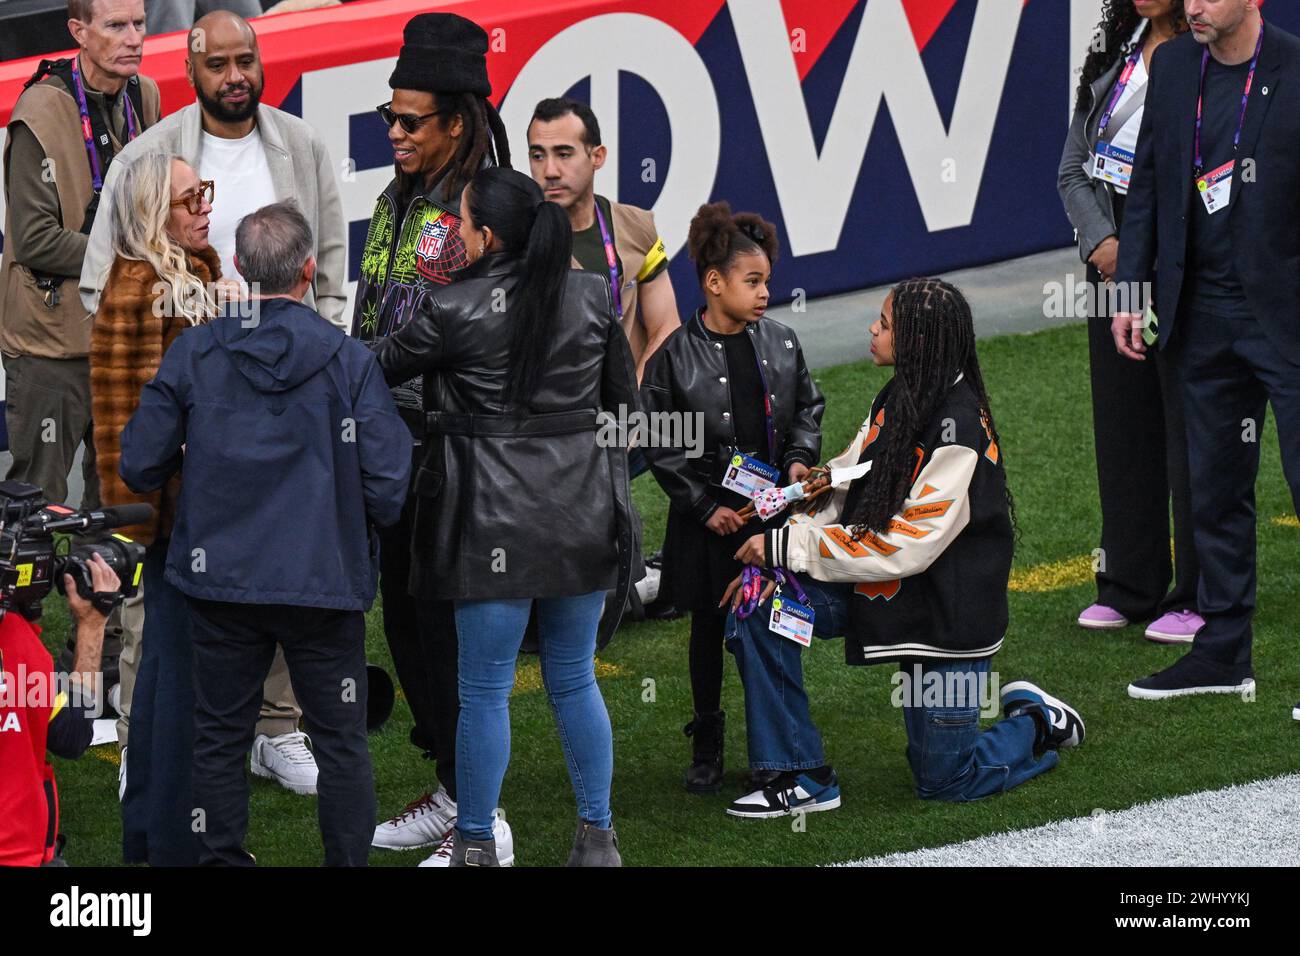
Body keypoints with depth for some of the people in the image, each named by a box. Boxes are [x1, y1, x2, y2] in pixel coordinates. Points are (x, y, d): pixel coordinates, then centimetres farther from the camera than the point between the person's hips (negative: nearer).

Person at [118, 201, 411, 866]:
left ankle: (221, 861, 19)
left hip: (221, 584, 2)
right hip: (326, 580, -2)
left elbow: (139, 467, -3)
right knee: (341, 743, 9)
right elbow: (388, 487, -12)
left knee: (220, 738, 14)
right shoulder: (349, 361, -11)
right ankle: (348, 862, 11)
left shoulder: (192, 353, -6)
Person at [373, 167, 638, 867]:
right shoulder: (593, 297, 1)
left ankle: (477, 844, 12)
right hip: (582, 513, 5)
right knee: (575, 680, 15)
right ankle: (597, 838, 19)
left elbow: (382, 367, 2)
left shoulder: (455, 311, -13)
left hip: (496, 519, -5)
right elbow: (623, 396, 10)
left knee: (485, 689, 5)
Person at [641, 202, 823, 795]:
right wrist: (707, 506, -11)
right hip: (708, 520, -2)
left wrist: (800, 459, -2)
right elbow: (659, 445, -7)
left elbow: (808, 408, 16)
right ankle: (706, 748, 22)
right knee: (709, 628, 9)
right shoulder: (675, 356, -9)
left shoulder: (781, 345, 2)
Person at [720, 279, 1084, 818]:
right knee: (757, 612, -13)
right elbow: (841, 487, 5)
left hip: (945, 609, -8)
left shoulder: (959, 429, -24)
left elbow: (905, 546, -27)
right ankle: (803, 779, -6)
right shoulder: (897, 400, 2)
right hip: (875, 587, 8)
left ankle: (1038, 724, 29)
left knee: (944, 782, 0)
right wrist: (770, 558, -10)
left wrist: (787, 547, -25)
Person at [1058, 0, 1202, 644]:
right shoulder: (1112, 58, 11)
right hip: (1114, 270, 6)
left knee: (1191, 430, -2)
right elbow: (1073, 170, 14)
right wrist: (1102, 242, -3)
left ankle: (1198, 597, 6)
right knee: (1121, 428, 11)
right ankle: (1129, 587, 21)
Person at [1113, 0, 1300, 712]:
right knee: (1215, 491, 12)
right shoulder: (1173, 66, 6)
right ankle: (1223, 654, 22)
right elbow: (1147, 185, 13)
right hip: (1203, 314, 6)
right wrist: (1130, 290, 9)